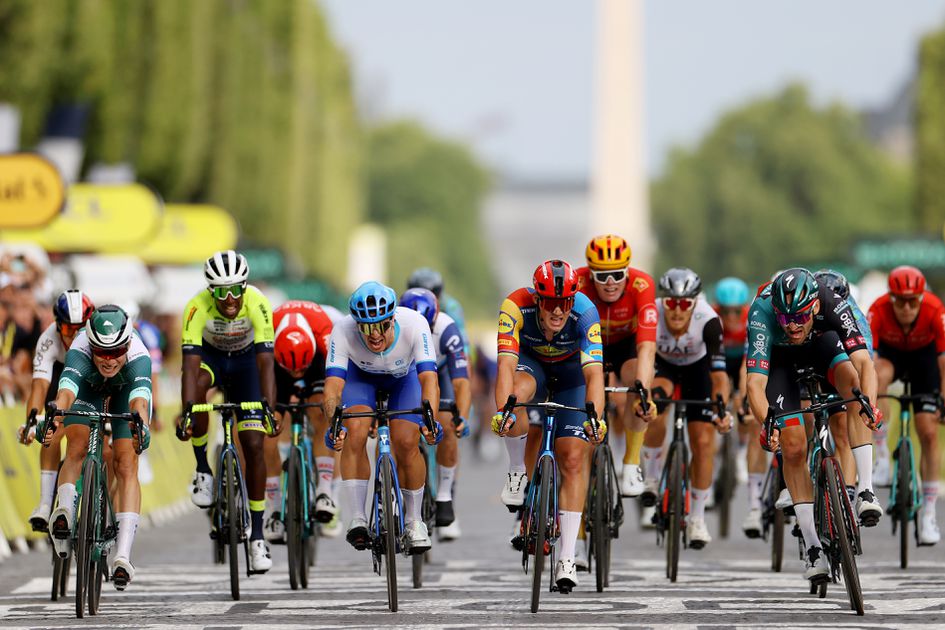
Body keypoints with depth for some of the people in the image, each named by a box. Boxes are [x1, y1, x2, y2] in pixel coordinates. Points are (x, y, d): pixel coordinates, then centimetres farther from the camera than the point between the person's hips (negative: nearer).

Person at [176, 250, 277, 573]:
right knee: (198, 383, -37)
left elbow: (265, 362, -37)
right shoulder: (198, 307, -33)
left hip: (244, 359, 0)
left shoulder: (257, 304, -32)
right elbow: (190, 364, -39)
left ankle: (257, 535, 0)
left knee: (254, 444, -9)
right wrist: (187, 413, -50)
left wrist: (269, 408, -49)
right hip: (210, 354, 0)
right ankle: (203, 469, -17)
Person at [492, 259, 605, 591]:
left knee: (573, 459, -12)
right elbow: (506, 364, -41)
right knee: (519, 391, -37)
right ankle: (517, 473, -13)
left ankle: (567, 558, -7)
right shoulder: (516, 306, -34)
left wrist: (595, 416, -58)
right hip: (531, 363, 0)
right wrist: (501, 411, -57)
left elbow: (594, 373, -42)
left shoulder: (585, 312, -35)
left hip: (571, 372, 0)